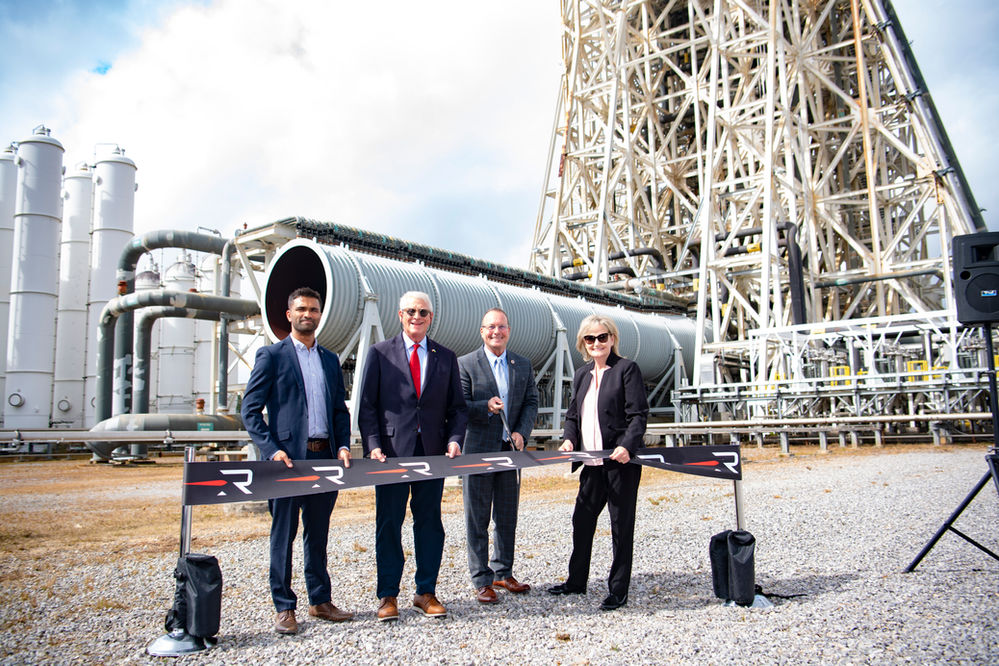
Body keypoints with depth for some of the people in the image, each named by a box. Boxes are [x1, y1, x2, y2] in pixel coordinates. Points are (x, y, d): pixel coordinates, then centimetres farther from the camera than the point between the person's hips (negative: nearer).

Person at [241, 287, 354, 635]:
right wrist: (272, 449, -15)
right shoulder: (271, 355, 0)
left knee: (318, 534, 13)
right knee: (283, 534, 3)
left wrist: (343, 445, 2)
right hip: (288, 457, -4)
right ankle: (284, 608, 14)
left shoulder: (330, 359, 15)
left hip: (324, 457, 5)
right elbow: (250, 410, -4)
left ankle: (320, 601, 23)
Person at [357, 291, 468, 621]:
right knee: (389, 524, 5)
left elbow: (457, 407, 11)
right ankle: (388, 595, 18)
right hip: (392, 451, -2)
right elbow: (367, 405, 1)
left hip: (432, 451, 2)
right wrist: (373, 446, -11)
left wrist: (454, 439, -6)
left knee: (430, 523, 8)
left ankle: (426, 593, 21)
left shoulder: (446, 357, 11)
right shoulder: (380, 353, 4)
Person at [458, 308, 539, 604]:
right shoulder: (466, 364, -3)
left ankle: (503, 573, 28)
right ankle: (482, 580, 15)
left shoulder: (523, 365, 9)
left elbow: (531, 402, 8)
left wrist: (521, 432, -7)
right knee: (477, 519, 4)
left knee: (507, 517, 14)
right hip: (478, 449, -4)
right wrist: (487, 407, -23)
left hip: (510, 449, 4)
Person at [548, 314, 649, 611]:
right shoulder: (581, 375, 15)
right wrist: (569, 439, -2)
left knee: (621, 525, 4)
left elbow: (639, 414, -11)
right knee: (582, 520, 14)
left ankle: (618, 591, 16)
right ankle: (576, 581, 30)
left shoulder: (627, 369, -5)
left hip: (621, 461, -6)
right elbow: (573, 414, 17)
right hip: (593, 462, 7)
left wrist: (627, 446, -24)